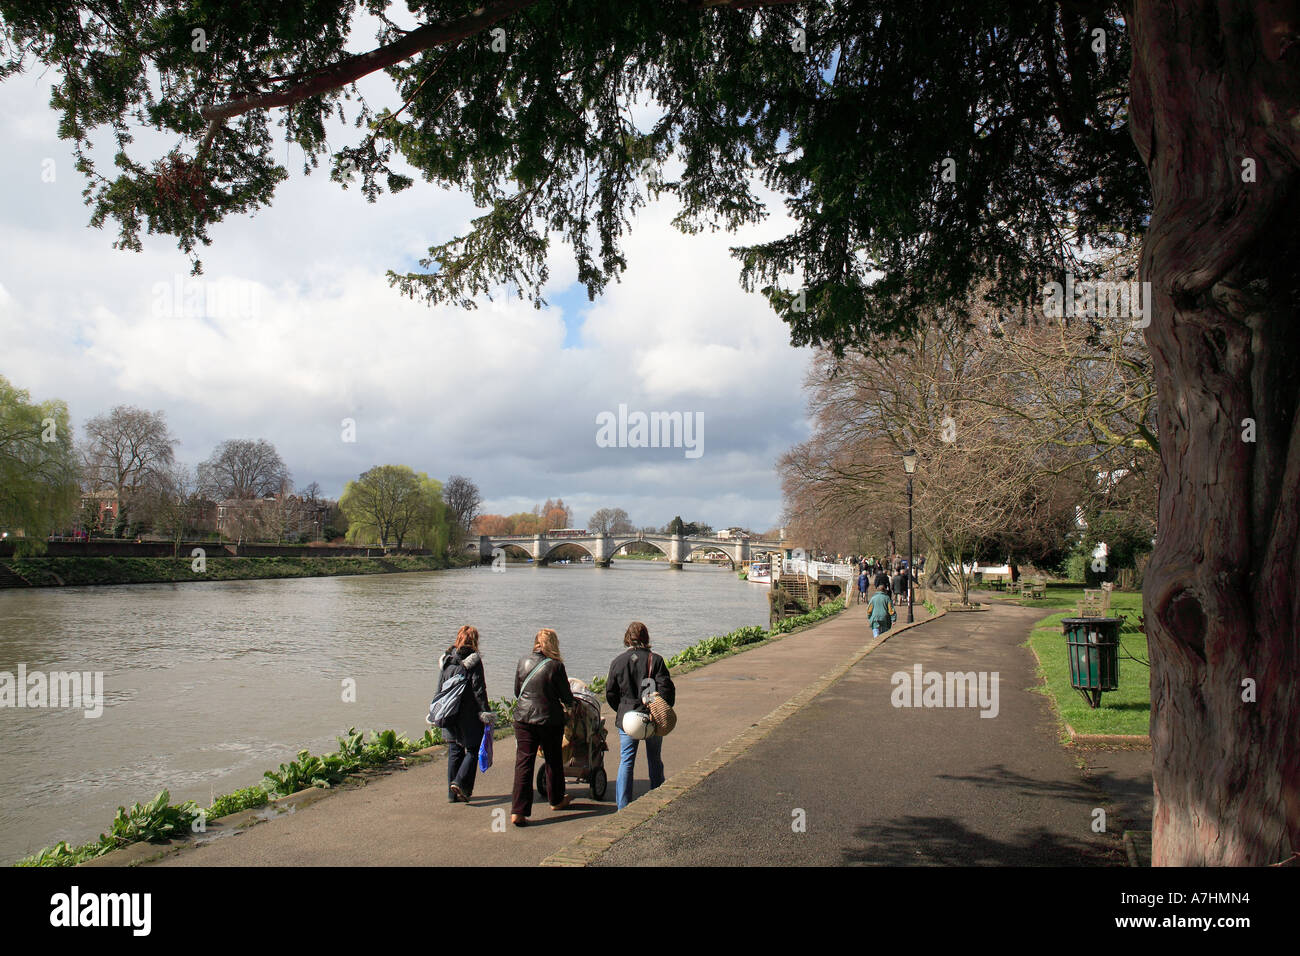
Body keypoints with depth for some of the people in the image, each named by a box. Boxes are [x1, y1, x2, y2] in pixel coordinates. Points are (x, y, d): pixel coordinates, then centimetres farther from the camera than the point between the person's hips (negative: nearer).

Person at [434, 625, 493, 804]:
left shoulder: (446, 659, 7)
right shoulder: (473, 661, -10)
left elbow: (439, 688, 12)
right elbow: (478, 689, -12)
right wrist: (485, 712, -8)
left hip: (449, 714, 6)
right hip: (468, 714, -6)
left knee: (454, 752, 12)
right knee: (473, 750, 6)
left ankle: (453, 793, 14)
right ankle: (460, 782, -11)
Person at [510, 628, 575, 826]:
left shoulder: (523, 662, 1)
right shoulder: (556, 666, -10)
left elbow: (517, 692, 13)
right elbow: (566, 696, -3)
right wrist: (569, 703, 20)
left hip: (523, 718, 3)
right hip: (550, 719, -3)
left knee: (523, 762, 2)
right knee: (554, 760, 17)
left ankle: (518, 811, -4)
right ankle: (556, 800, 35)